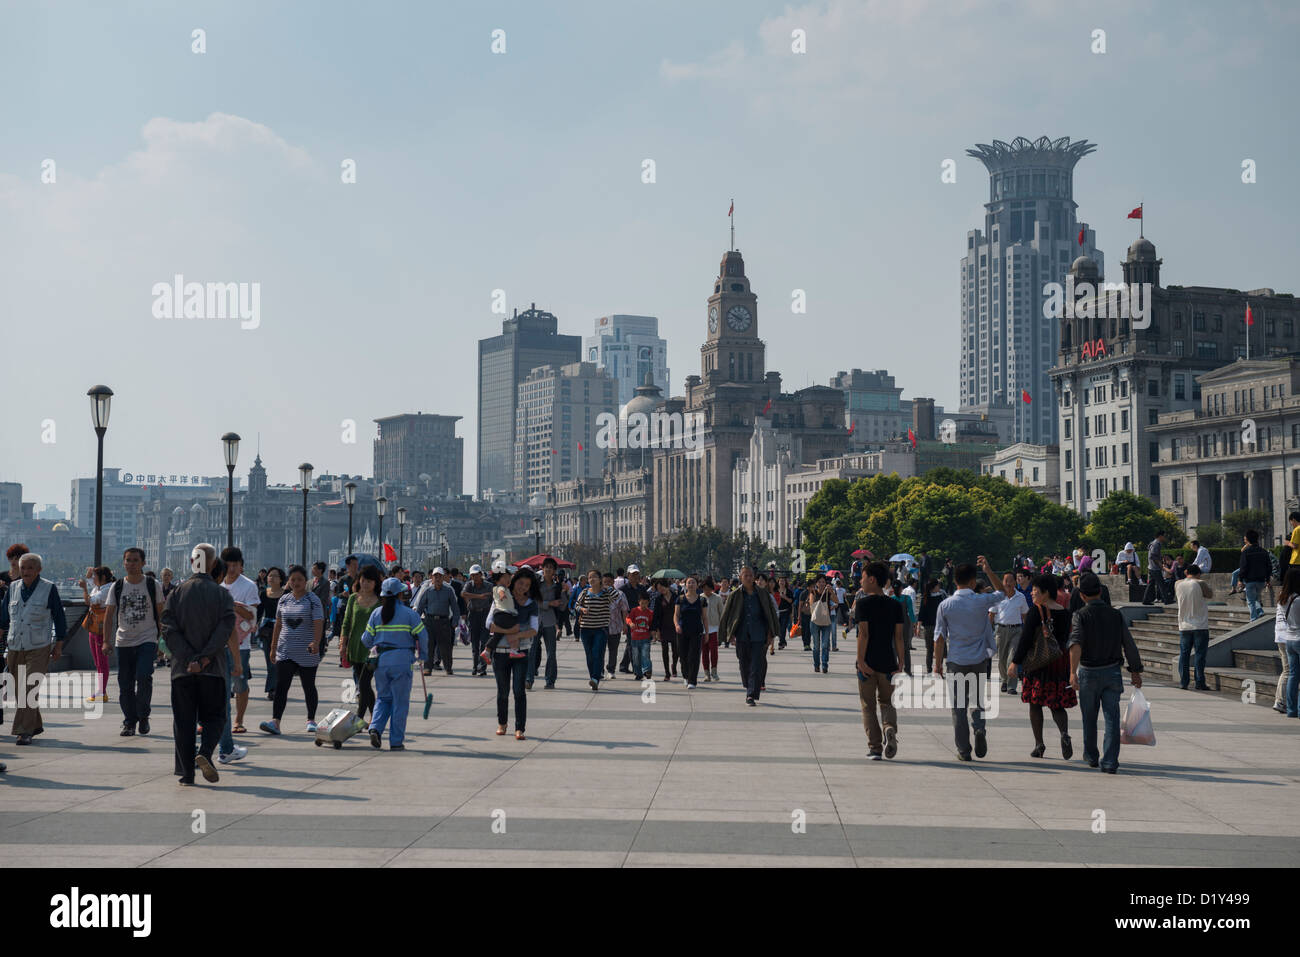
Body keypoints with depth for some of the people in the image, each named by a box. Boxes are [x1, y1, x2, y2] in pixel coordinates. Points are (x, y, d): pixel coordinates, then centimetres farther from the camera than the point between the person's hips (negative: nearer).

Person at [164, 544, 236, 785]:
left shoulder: (178, 592, 3)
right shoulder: (222, 594, -1)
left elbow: (169, 629, -6)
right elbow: (225, 629, -12)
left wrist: (189, 659, -10)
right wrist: (204, 658, -13)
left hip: (182, 668, 1)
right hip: (213, 668, -1)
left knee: (183, 720, 8)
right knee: (212, 717, 10)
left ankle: (186, 773, 6)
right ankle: (205, 753, -16)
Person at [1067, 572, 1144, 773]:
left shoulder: (1080, 616, -8)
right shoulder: (1116, 615, 2)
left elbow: (1076, 644, -24)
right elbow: (1129, 645, 3)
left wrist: (1073, 672, -33)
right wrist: (1135, 671, 12)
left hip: (1088, 673, -1)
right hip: (1112, 672, 2)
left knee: (1089, 718, 15)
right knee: (1112, 717, 0)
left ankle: (1091, 756, 31)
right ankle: (1110, 761, -10)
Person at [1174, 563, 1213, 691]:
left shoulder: (1178, 585, 2)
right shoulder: (1200, 584, -10)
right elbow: (1210, 594, 5)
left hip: (1184, 626, 4)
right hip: (1200, 626, -4)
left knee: (1184, 654, 8)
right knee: (1200, 655, 1)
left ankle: (1183, 682, 7)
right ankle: (1200, 683, 0)